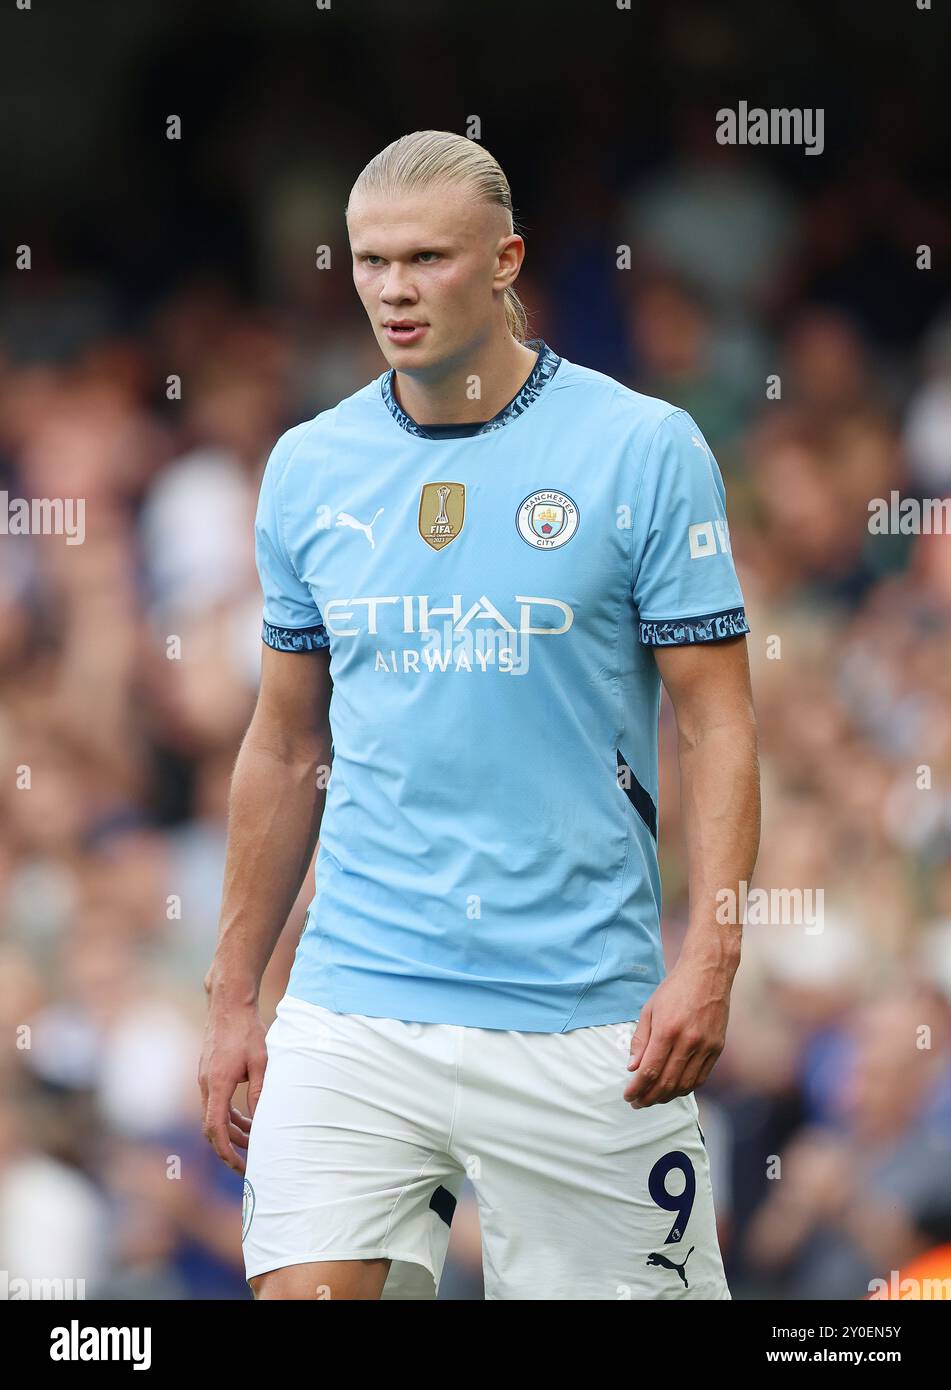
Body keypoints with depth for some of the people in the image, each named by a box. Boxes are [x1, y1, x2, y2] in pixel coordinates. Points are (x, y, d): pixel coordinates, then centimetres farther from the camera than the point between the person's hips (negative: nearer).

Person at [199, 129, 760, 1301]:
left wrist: (707, 961, -15)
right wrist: (234, 996, 14)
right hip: (352, 1015, 3)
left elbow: (716, 722, -3)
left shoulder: (645, 448, -3)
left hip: (580, 1022, -3)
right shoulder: (308, 469, 8)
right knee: (304, 1291, -11)